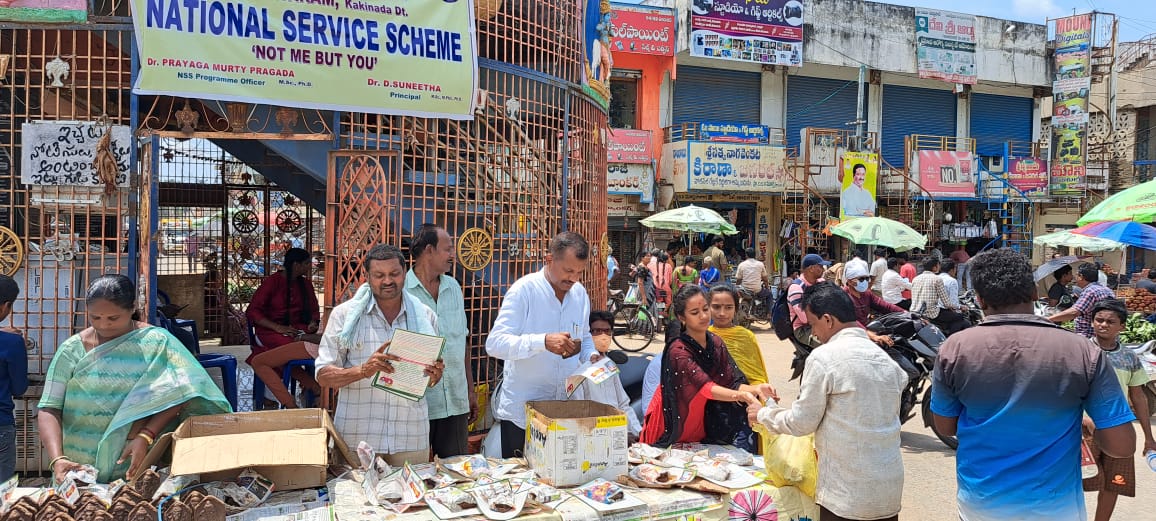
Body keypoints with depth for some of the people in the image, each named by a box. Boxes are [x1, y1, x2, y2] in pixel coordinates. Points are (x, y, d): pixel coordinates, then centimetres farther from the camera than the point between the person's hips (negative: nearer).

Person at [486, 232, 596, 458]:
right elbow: (495, 343, -22)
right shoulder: (524, 290, -13)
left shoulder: (580, 293, 6)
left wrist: (591, 356, -1)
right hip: (521, 411, -5)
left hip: (565, 408, 5)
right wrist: (543, 341, -36)